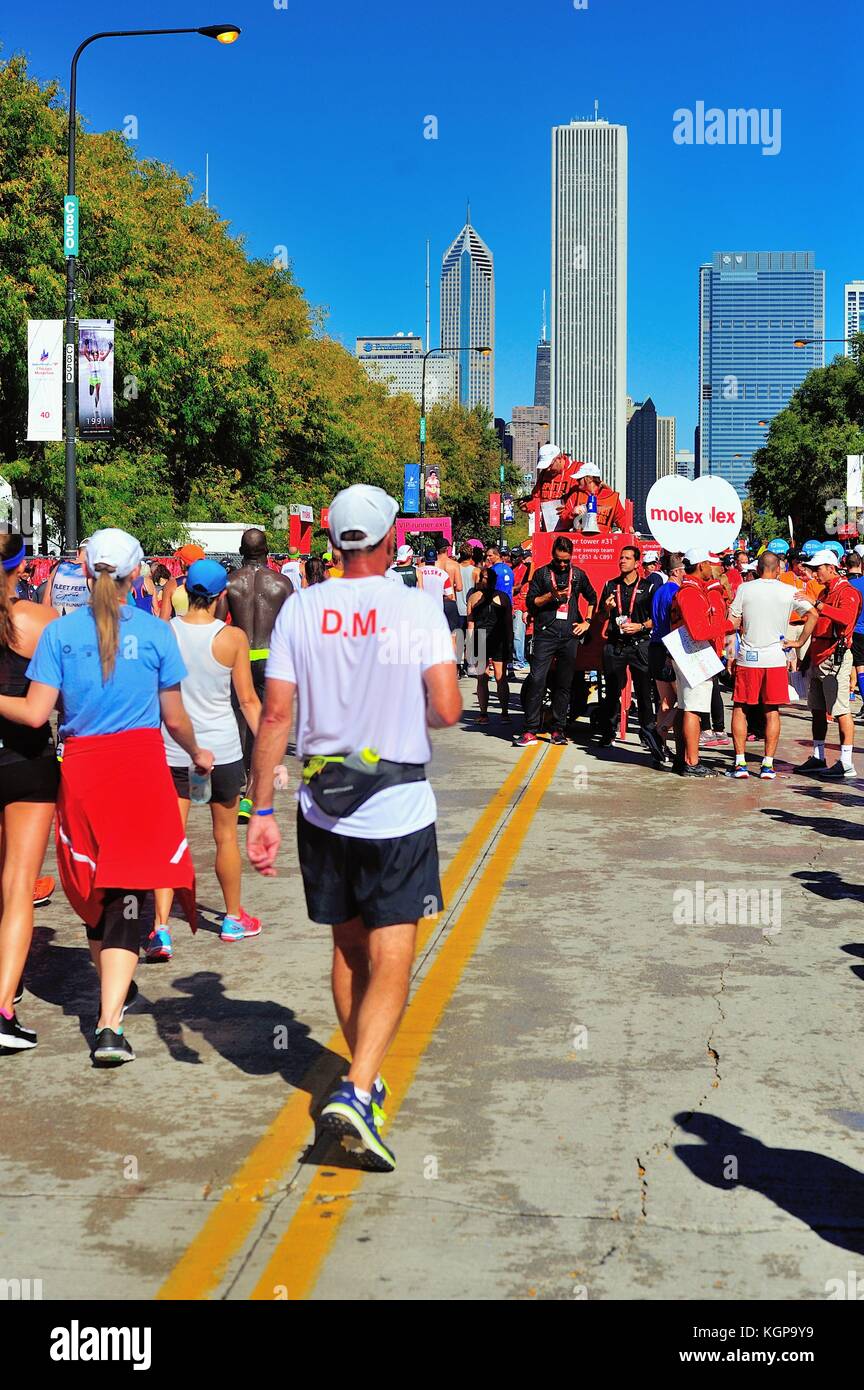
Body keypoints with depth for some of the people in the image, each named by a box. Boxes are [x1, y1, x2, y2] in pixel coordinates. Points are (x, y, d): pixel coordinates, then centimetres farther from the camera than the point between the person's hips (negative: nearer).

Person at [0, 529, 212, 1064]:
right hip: (141, 765, -2)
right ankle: (110, 1025, -14)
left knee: (93, 887, 19)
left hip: (82, 768, 2)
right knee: (128, 893, -3)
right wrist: (198, 754, 24)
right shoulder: (155, 631, -1)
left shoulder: (60, 632, 0)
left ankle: (115, 989, 37)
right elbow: (175, 718, 4)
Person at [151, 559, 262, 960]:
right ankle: (234, 919, 30)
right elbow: (248, 700, -5)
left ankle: (161, 928, -11)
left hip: (172, 750, 1)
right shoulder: (233, 637, -9)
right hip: (221, 747, -1)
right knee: (226, 836, 15)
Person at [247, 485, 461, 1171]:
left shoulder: (300, 610, -1)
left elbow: (276, 716, -3)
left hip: (324, 806, 4)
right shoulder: (419, 607, -8)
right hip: (398, 808, -3)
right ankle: (357, 1092, -15)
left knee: (348, 949, 18)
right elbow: (447, 711, -12)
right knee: (390, 962, 0)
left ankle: (365, 1081, 30)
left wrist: (262, 811, 1)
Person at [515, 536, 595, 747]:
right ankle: (530, 731, -6)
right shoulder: (542, 573, 5)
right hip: (545, 634, -2)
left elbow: (592, 598, 24)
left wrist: (587, 622, 14)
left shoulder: (578, 574, 12)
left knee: (564, 684, 5)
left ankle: (558, 730, 11)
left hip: (570, 636, 3)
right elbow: (530, 602, 2)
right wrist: (551, 595, -13)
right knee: (537, 680, -9)